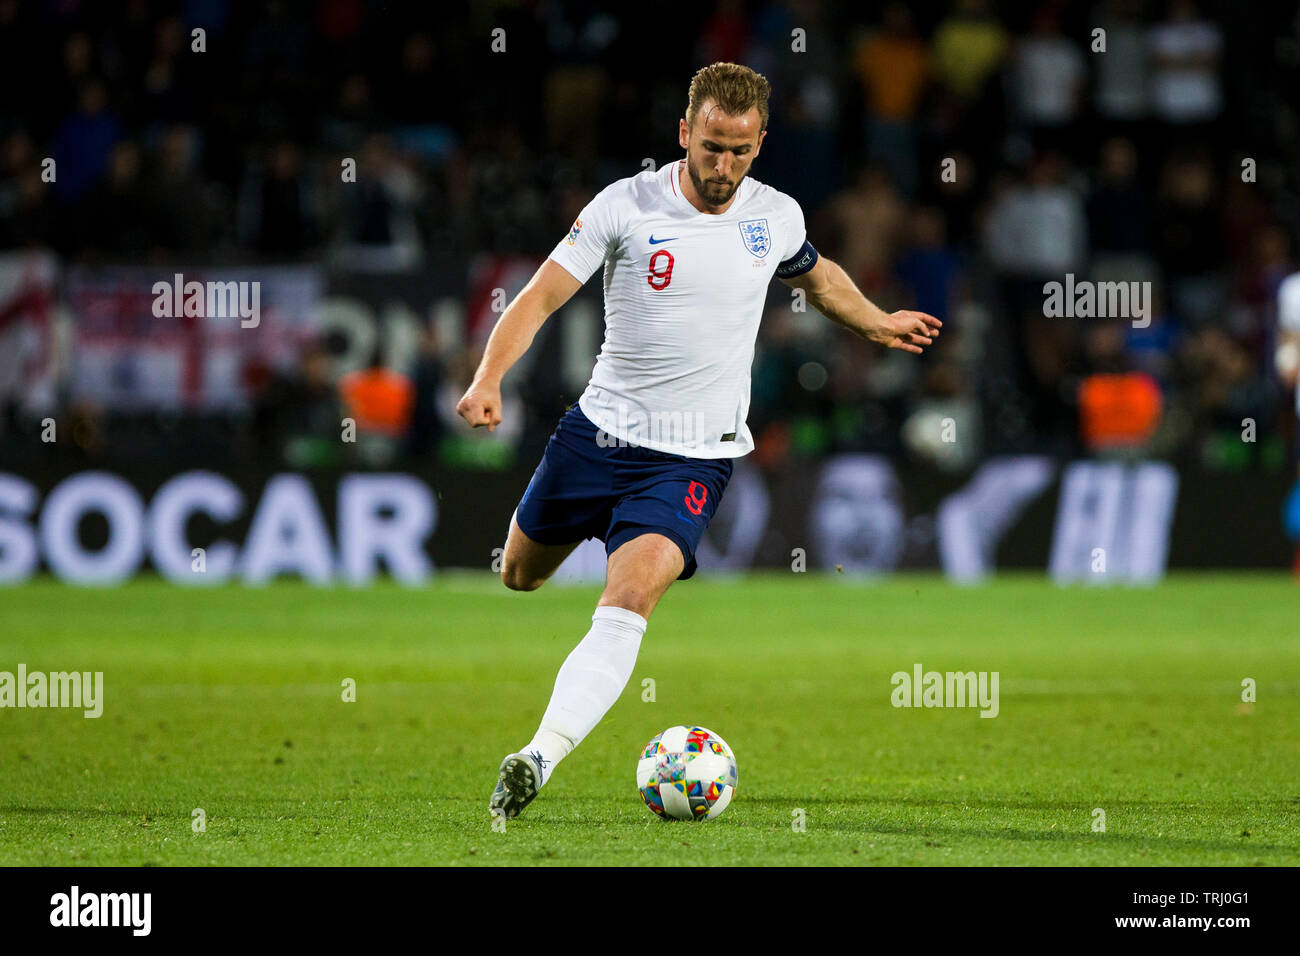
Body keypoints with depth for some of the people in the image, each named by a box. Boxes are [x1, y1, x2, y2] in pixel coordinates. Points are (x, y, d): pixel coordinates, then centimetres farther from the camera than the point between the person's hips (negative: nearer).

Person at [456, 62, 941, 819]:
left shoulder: (777, 217, 0)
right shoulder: (626, 206, -10)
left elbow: (815, 275, 25)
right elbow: (540, 298, -12)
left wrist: (877, 324, 28)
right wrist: (489, 379, -26)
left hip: (694, 459, -1)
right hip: (599, 433, 1)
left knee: (629, 599, -25)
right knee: (520, 576, 20)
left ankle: (541, 757, -35)